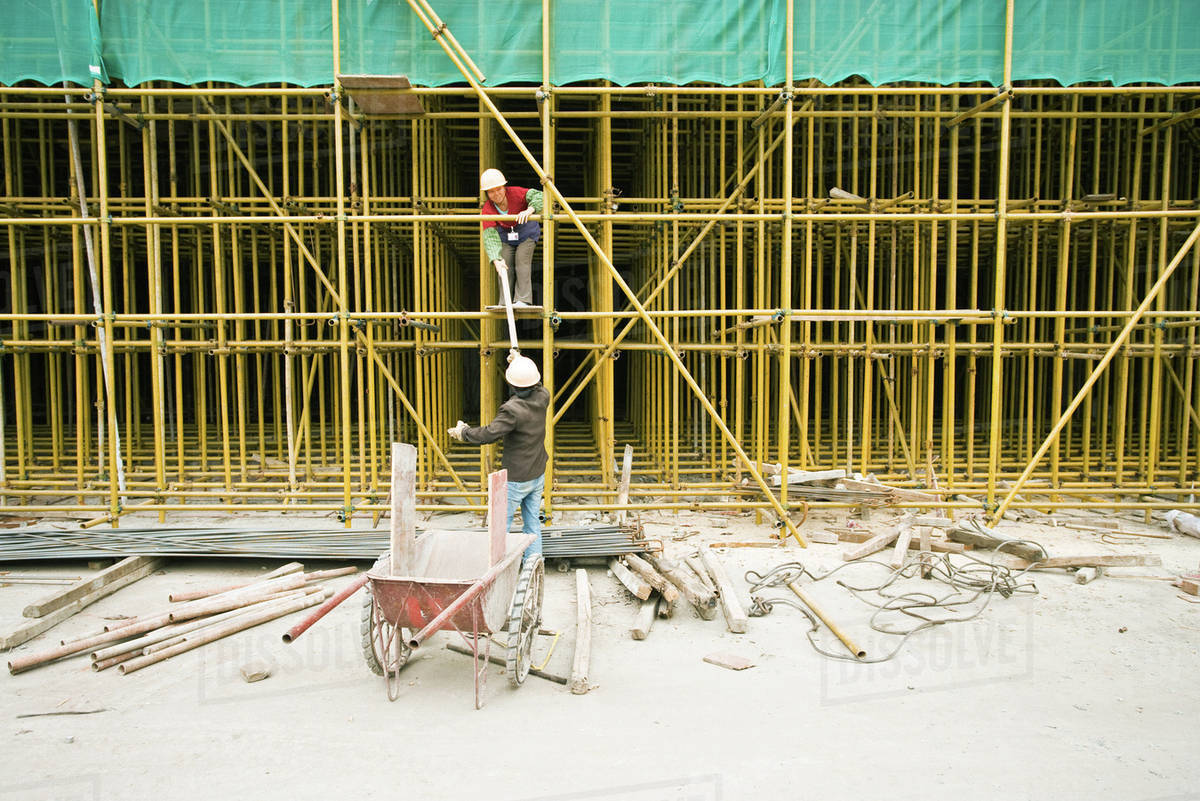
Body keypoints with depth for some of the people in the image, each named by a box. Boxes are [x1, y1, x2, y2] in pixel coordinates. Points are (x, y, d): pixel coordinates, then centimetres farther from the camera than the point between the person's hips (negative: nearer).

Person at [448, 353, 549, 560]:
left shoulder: (512, 409, -27)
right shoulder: (542, 398, -6)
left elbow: (488, 434, -25)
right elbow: (536, 386, 18)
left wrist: (463, 432, -7)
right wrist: (519, 362, 24)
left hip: (516, 479, -7)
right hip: (538, 474, 7)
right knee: (532, 523, 14)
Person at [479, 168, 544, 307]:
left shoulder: (515, 193, -29)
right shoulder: (487, 210, -25)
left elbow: (539, 196, -39)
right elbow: (490, 237, -32)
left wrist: (529, 210, -59)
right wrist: (496, 260, -46)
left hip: (527, 230, -2)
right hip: (505, 234, 2)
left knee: (522, 260, -19)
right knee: (505, 266, -9)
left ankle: (523, 300, -22)